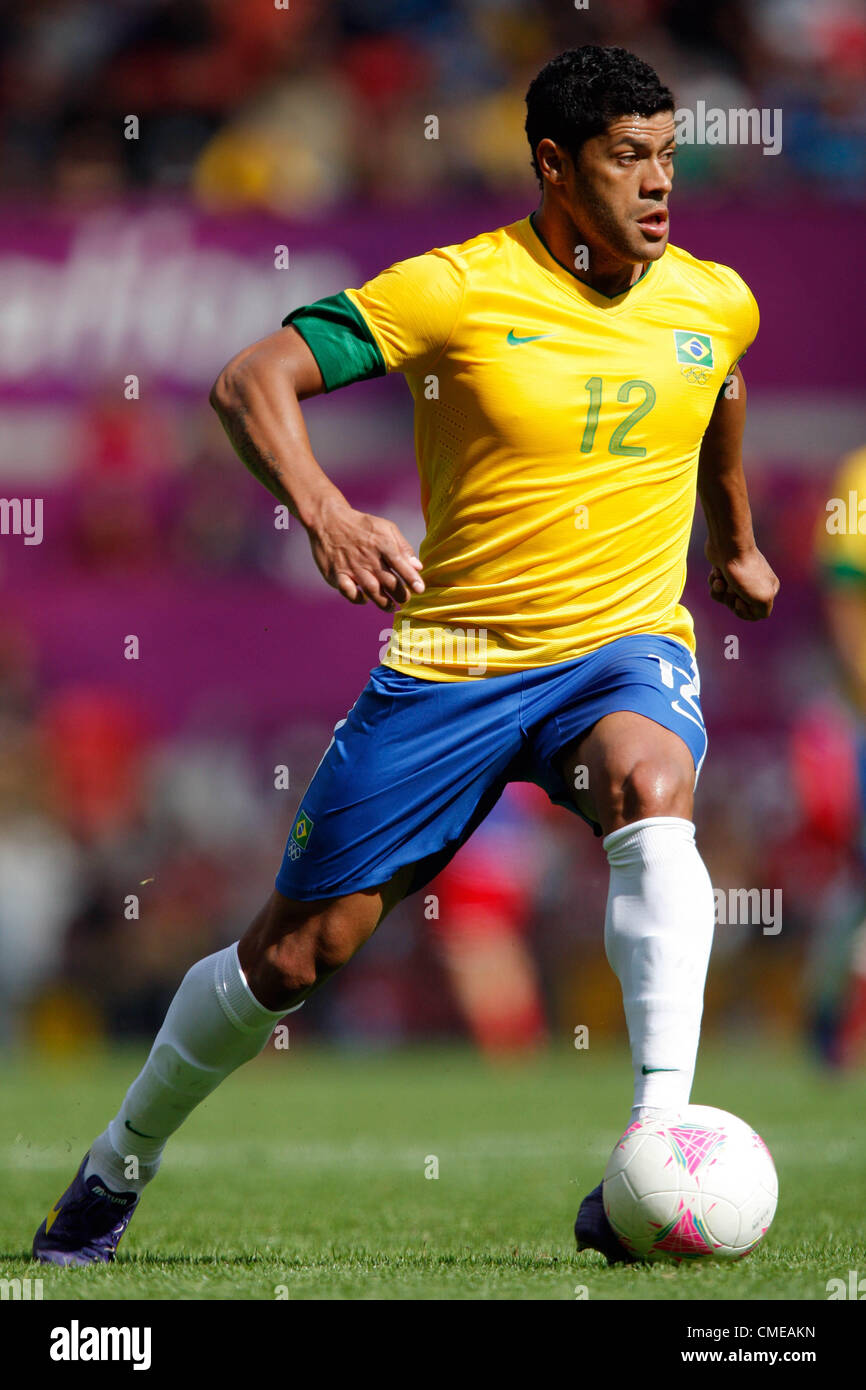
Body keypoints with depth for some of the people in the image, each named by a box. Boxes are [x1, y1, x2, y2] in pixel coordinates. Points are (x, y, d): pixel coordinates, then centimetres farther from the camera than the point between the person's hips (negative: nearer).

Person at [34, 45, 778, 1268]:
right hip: (452, 657, -1)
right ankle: (121, 1164, 28)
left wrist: (735, 543, 38)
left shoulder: (716, 303, 2)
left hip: (624, 644, 2)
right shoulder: (460, 288, -12)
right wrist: (321, 509, -34)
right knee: (300, 948, 2)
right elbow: (253, 380, -17)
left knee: (651, 790, -36)